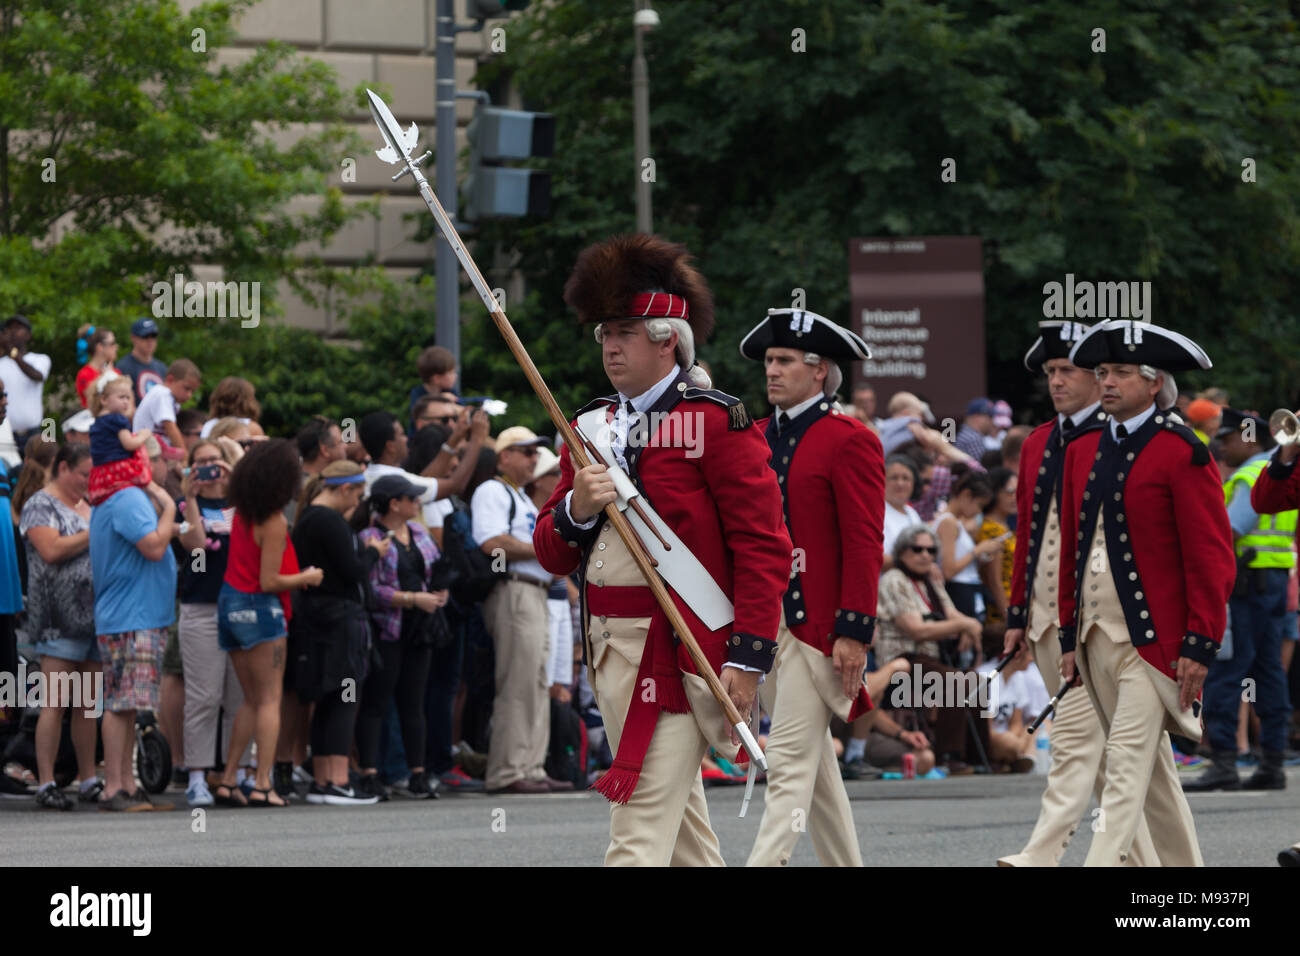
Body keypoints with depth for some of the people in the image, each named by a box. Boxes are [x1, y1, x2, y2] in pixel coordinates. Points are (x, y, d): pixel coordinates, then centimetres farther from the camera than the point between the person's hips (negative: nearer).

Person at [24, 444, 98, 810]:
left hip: (94, 615, 7)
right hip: (60, 620, -7)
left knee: (87, 703, 9)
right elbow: (52, 550, -18)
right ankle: (46, 783, -8)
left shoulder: (87, 507, 19)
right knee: (55, 703, -9)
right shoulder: (40, 505, -3)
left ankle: (88, 779, 13)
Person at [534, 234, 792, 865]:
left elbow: (764, 546, -11)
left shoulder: (717, 423, -7)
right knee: (680, 819, 16)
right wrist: (576, 510, -8)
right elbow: (552, 556, 15)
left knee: (640, 833, -13)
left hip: (680, 652, -8)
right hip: (611, 647, 8)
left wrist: (748, 655, -17)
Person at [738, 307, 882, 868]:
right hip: (766, 625, 8)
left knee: (790, 764, -12)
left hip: (819, 627, -8)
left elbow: (864, 544, -12)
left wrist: (854, 632, -17)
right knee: (813, 762, 14)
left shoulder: (849, 442, -8)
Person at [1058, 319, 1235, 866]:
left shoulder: (1182, 454, -8)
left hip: (1153, 638, -7)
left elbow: (1212, 558, -10)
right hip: (1097, 635, 7)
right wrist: (1070, 636, 13)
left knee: (1127, 764, -14)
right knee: (1152, 766, 13)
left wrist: (1200, 645, -14)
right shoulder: (1083, 452, 12)